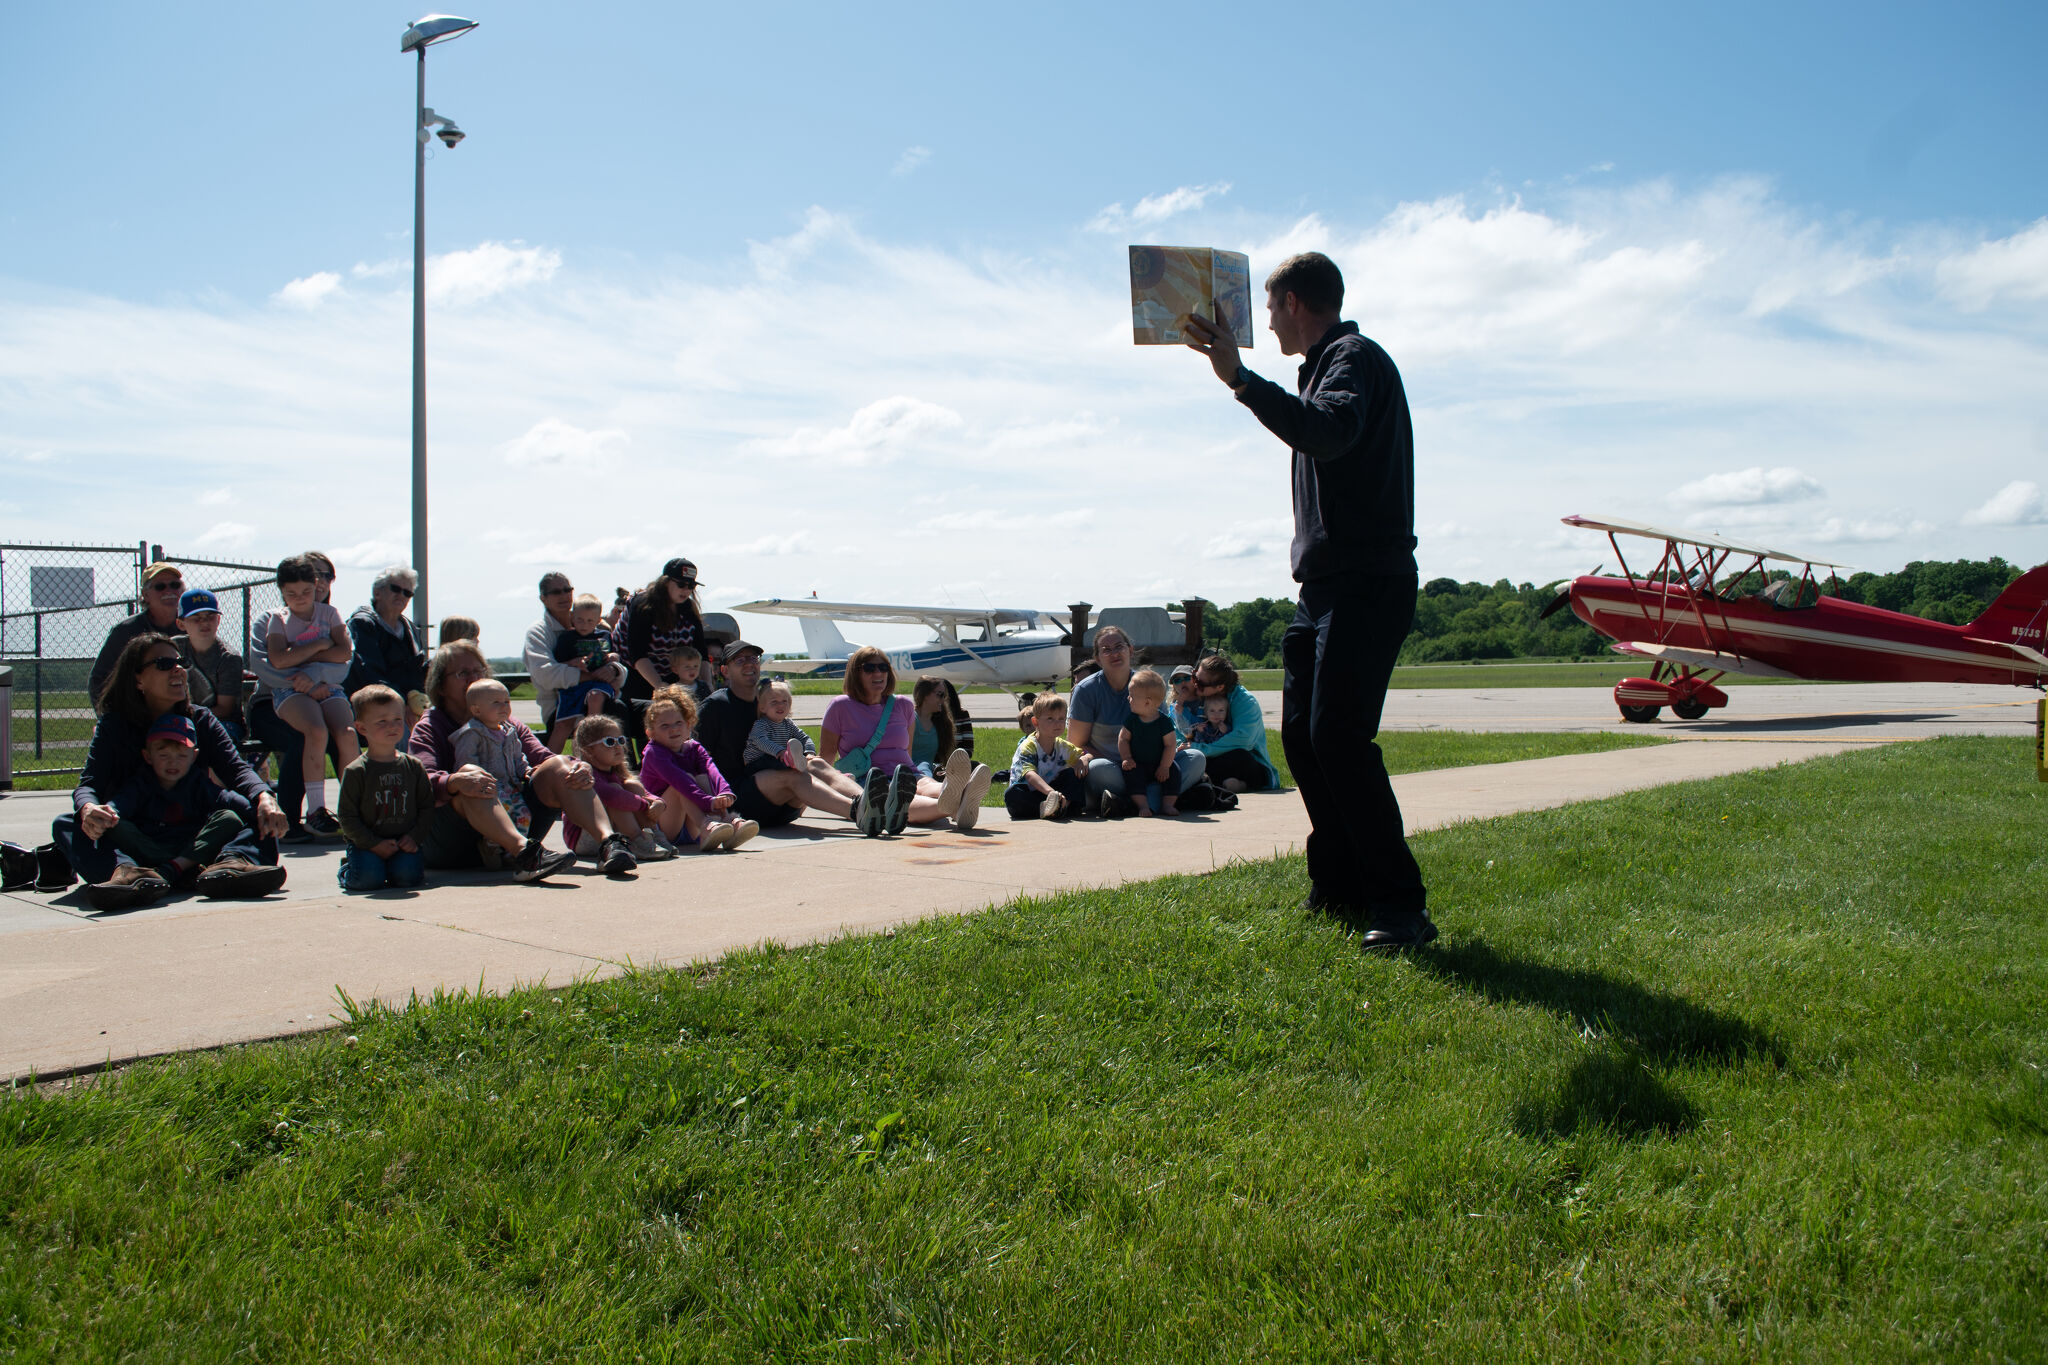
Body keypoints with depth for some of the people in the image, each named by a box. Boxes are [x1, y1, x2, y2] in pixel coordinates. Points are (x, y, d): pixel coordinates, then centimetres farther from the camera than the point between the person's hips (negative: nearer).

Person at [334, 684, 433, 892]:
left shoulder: (414, 767, 5)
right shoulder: (355, 771, -5)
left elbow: (426, 807, 8)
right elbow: (346, 816, -6)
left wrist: (414, 837, -7)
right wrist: (374, 844, -13)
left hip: (404, 843, 2)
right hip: (365, 844, -2)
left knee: (407, 875, -25)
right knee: (369, 878, -25)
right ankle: (346, 870, 12)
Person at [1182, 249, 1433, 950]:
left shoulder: (1355, 358, -9)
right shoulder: (1326, 363, 22)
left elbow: (1328, 432, -31)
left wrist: (1240, 378, -32)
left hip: (1365, 583, -11)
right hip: (1326, 584, 11)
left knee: (1338, 735, -18)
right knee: (1302, 731, 10)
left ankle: (1400, 905, -14)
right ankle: (1341, 888, 17)